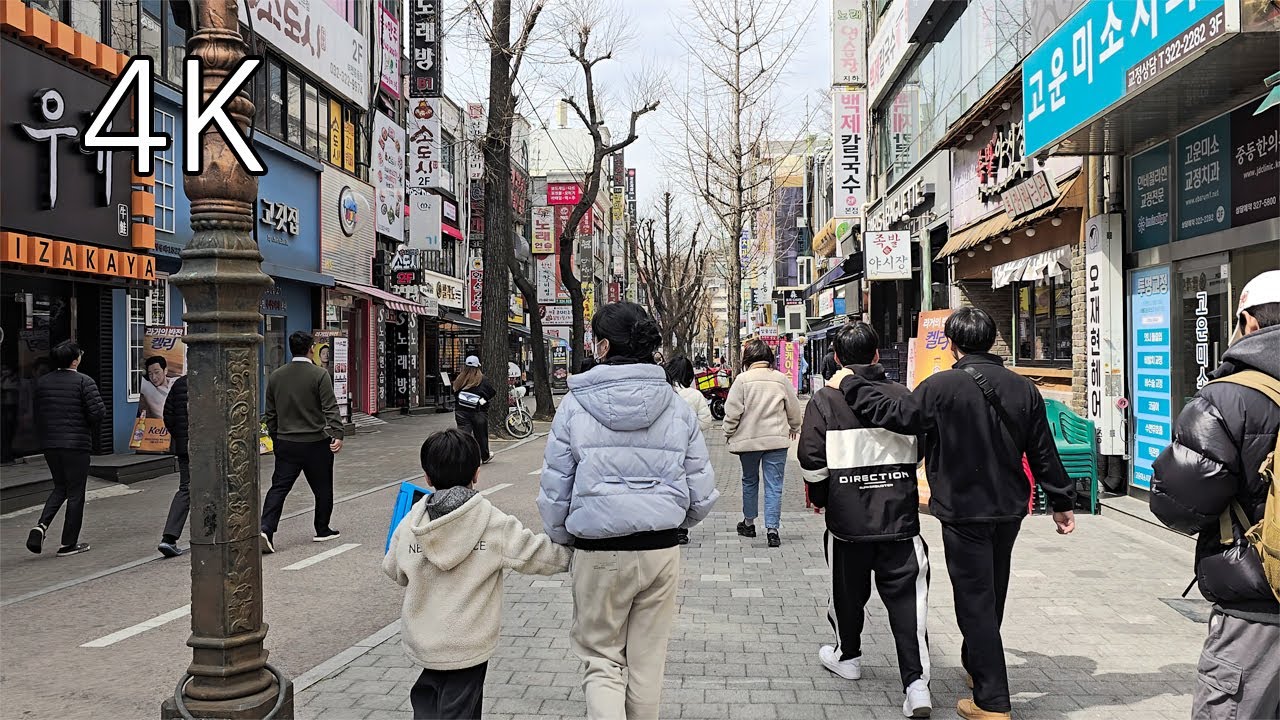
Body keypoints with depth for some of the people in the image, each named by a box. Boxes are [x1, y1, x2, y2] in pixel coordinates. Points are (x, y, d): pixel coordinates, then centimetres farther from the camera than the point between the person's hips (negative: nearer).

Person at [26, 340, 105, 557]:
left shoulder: (42, 382, 6)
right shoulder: (84, 382, -12)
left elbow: (38, 414, 10)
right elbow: (98, 412, -18)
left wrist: (44, 435, 19)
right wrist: (91, 429, 3)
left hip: (50, 444, 6)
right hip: (76, 444, -6)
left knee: (60, 487, 22)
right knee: (75, 492, 4)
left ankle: (41, 526, 1)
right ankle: (68, 544, 9)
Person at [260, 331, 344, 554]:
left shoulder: (276, 376, 7)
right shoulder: (319, 375, -8)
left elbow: (270, 414, 13)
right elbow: (330, 408, -16)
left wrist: (275, 438, 23)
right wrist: (337, 434, -17)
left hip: (286, 443, 4)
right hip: (316, 443, -4)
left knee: (278, 487, 4)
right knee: (322, 488, 11)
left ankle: (265, 529, -11)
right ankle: (322, 531, 21)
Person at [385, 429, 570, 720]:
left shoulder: (410, 524, -6)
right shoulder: (494, 522, -15)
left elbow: (394, 571, 8)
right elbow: (534, 553, -9)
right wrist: (572, 554, 7)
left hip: (421, 639, 3)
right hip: (468, 646, -3)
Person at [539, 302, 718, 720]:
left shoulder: (575, 405, -7)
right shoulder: (677, 407, 0)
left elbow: (554, 491, -3)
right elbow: (702, 493, 2)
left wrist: (563, 542, 13)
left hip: (598, 553, -2)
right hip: (662, 551, 2)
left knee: (601, 659, 12)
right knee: (648, 661, 16)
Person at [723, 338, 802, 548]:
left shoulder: (742, 379, -8)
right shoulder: (781, 379, -1)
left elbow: (732, 411, -8)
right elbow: (794, 408, 9)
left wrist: (729, 433, 8)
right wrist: (794, 428, 27)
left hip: (748, 440, 0)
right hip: (777, 440, 1)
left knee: (749, 481, 18)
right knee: (774, 485, 3)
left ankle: (749, 522, 30)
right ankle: (772, 528, -3)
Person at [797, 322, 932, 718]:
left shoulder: (826, 398, -7)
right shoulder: (903, 396, 1)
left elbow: (811, 457, -11)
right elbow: (924, 450, 9)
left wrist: (820, 495, 6)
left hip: (847, 518, -1)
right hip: (900, 516, 1)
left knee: (847, 593, 18)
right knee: (906, 598, 3)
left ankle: (847, 656, 37)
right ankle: (917, 682, -5)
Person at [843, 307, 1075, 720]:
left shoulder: (942, 386, -17)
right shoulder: (1023, 388, 2)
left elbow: (895, 414, -13)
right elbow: (1044, 454, 5)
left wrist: (850, 385, 0)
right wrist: (1062, 503, 16)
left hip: (964, 512, -6)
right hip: (1009, 509, 6)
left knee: (975, 601, 1)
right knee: (992, 595, 22)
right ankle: (976, 663, 43)